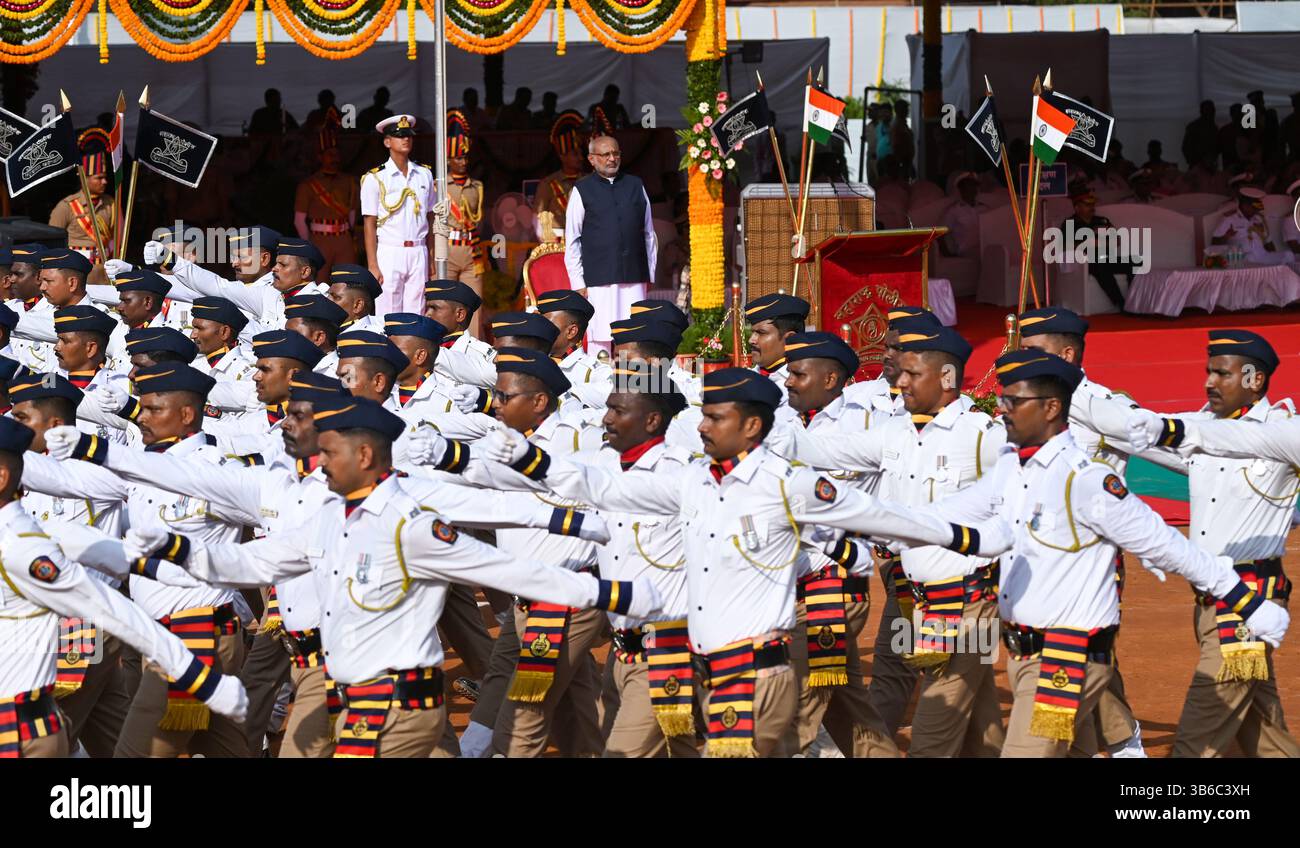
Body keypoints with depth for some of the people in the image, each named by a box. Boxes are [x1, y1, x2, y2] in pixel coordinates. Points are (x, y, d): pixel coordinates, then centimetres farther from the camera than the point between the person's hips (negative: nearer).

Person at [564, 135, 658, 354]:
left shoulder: (635, 186, 13)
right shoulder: (582, 191, 4)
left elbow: (649, 234, 16)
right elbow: (572, 242, 4)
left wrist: (650, 274, 11)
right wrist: (578, 283, -2)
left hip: (634, 279, 3)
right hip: (598, 281, -3)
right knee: (600, 341, -8)